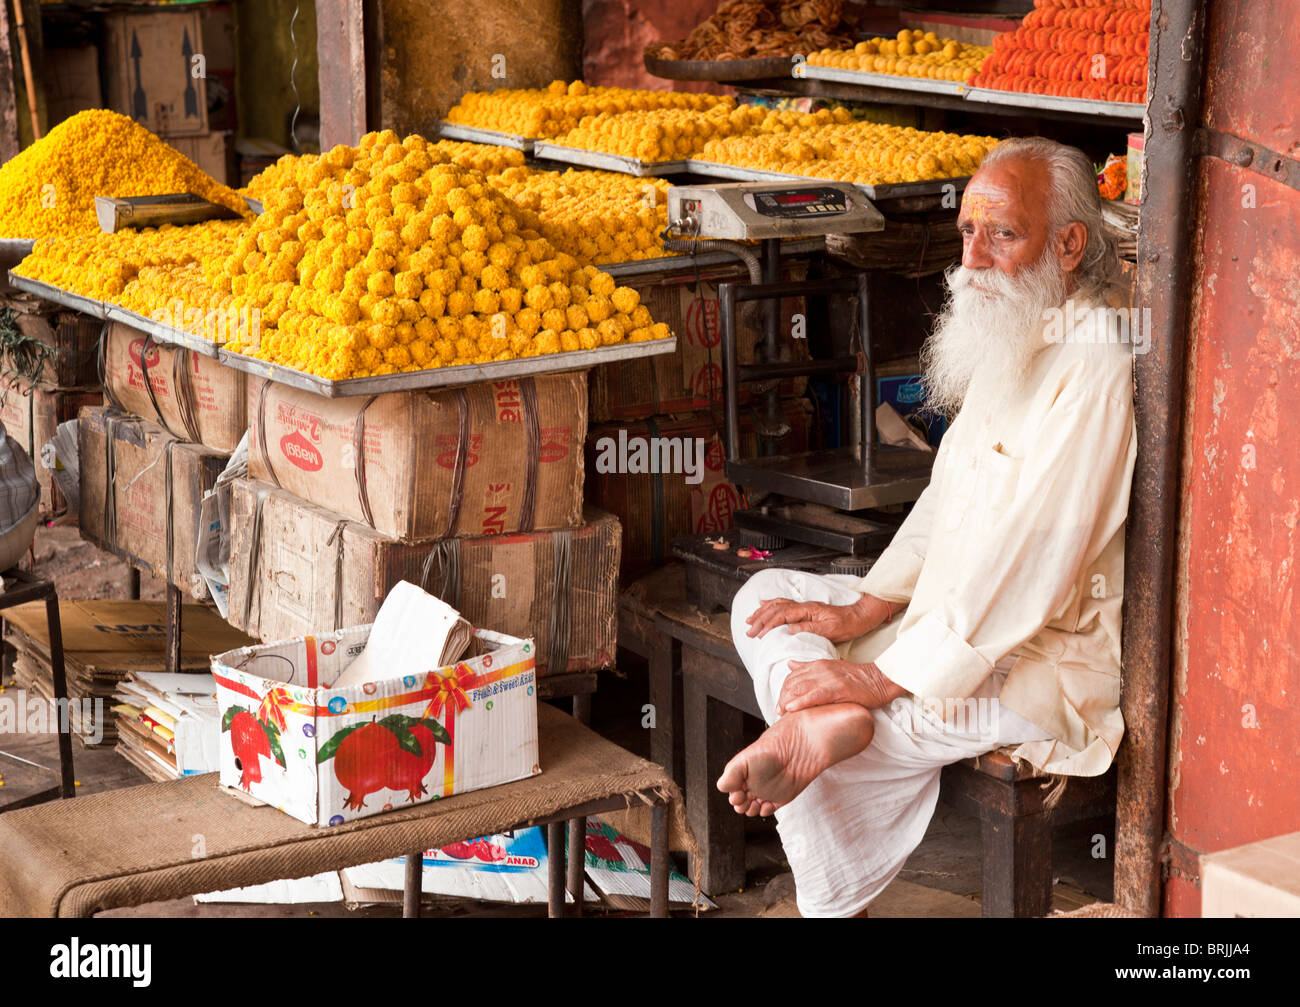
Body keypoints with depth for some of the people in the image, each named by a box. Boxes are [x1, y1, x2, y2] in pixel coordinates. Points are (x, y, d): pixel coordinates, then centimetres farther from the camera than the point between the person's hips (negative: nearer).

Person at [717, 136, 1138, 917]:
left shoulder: (1097, 368, -24)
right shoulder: (1012, 334, 9)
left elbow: (1029, 565, -26)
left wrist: (885, 677, -22)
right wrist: (864, 611, 4)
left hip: (1045, 666, -10)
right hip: (954, 617, 10)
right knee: (766, 596, 4)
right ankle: (826, 722, -19)